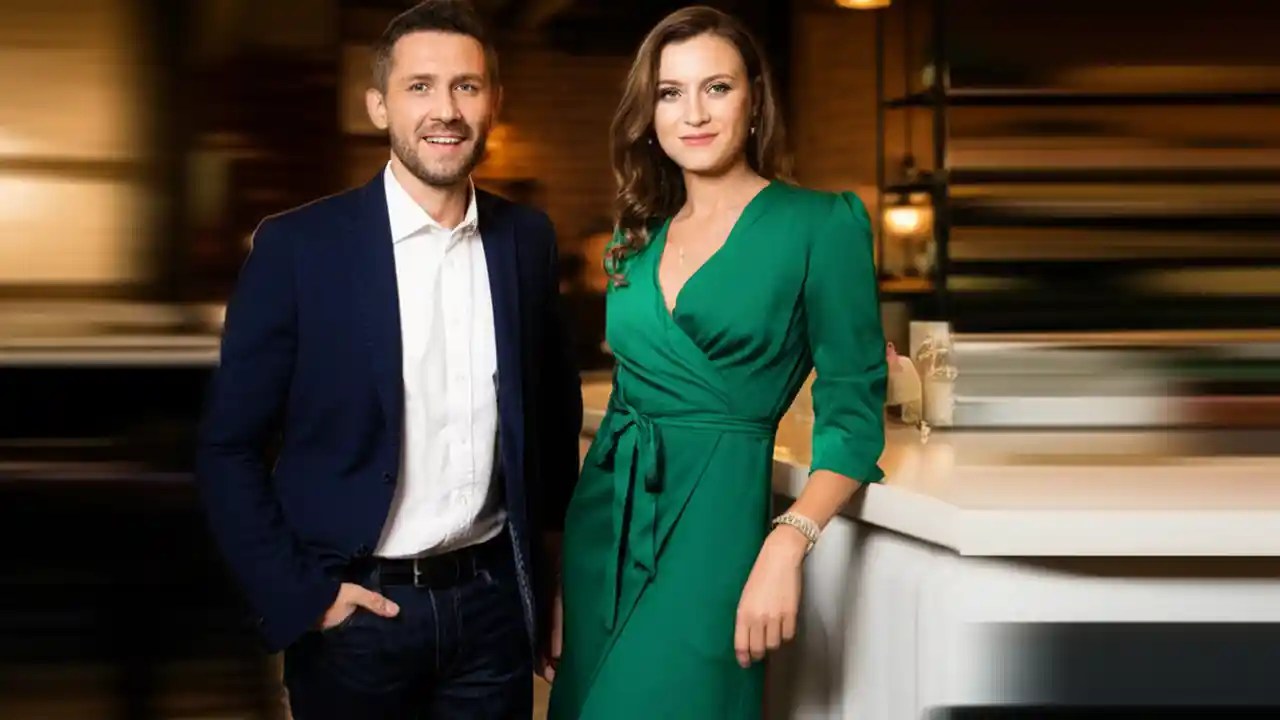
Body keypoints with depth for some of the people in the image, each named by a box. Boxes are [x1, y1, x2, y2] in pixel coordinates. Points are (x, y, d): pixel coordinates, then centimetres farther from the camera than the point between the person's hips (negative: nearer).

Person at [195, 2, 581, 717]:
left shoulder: (528, 238, 1)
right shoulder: (299, 246, -9)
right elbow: (229, 446, -6)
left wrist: (549, 566, 12)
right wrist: (299, 595, -10)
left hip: (493, 601, 3)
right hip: (357, 612, -3)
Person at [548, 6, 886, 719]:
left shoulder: (821, 223, -6)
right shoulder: (636, 238, 11)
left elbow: (854, 414, -8)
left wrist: (785, 547, -22)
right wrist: (559, 552, 10)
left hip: (715, 512, -6)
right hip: (606, 515, 6)